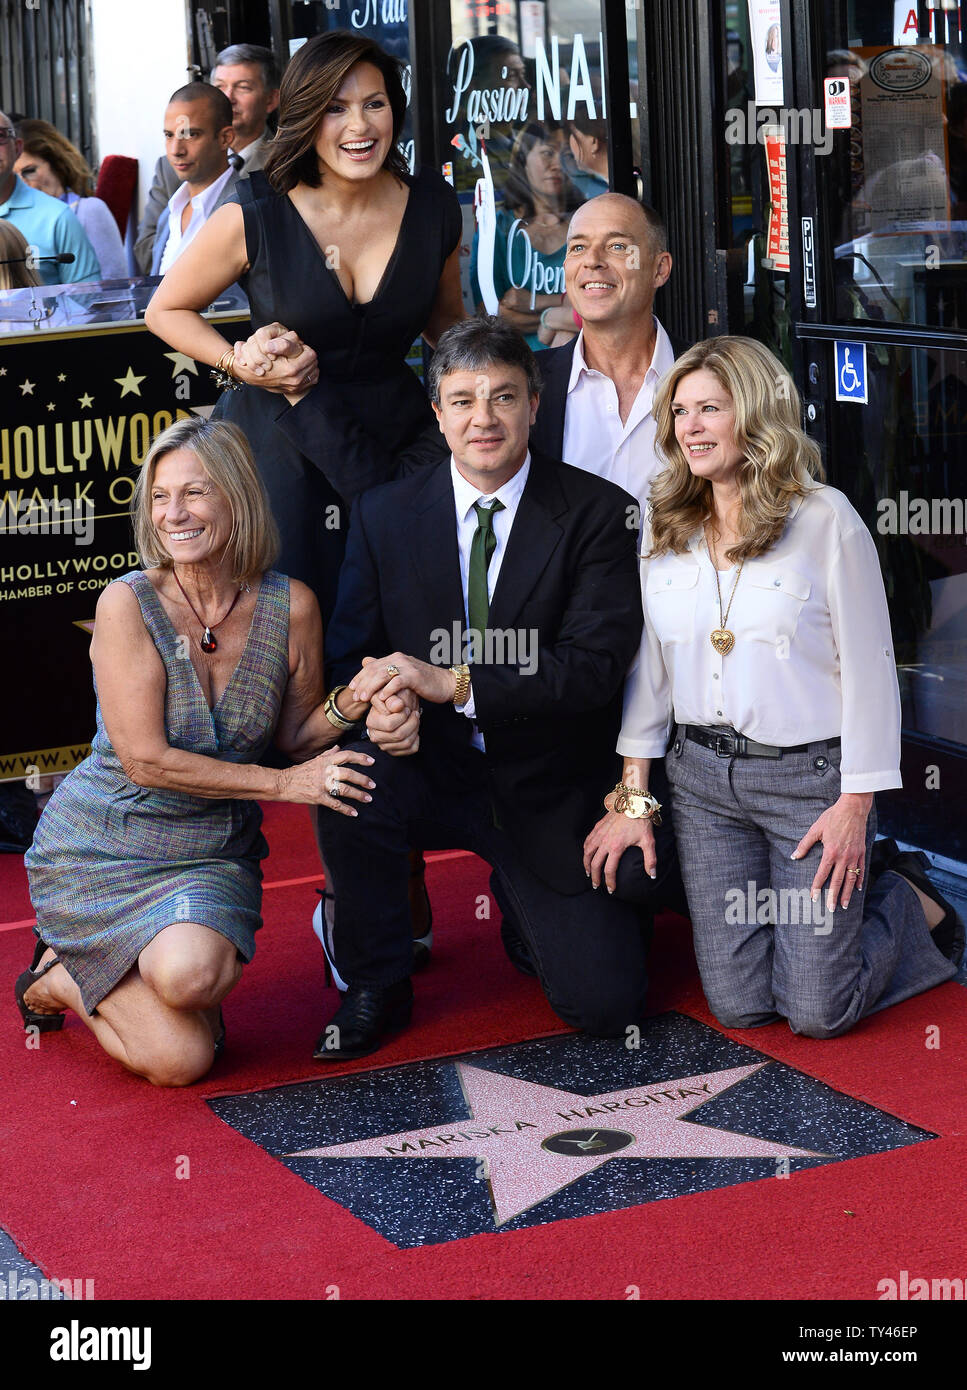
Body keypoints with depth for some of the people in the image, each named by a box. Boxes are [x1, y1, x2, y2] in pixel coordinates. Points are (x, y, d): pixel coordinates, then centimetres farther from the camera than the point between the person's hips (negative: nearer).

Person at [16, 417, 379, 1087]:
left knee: (191, 975, -31)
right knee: (180, 1059, -15)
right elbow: (145, 759, -18)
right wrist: (284, 783, -18)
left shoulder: (290, 606, -6)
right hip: (103, 848, -3)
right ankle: (58, 980, 18)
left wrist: (349, 703, -17)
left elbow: (296, 732, 6)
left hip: (214, 855, 3)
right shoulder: (127, 604, -16)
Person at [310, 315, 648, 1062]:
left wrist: (451, 682, -29)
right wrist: (385, 704, -24)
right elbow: (352, 653, 1)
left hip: (550, 793, -1)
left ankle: (532, 904, 29)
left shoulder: (596, 513, -10)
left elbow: (597, 664, -19)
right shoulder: (385, 514, -1)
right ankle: (375, 985, -6)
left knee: (605, 1004, -7)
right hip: (430, 773, 1)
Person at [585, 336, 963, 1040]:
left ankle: (906, 901, 25)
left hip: (810, 773, -4)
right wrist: (633, 796, 6)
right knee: (739, 1003, 3)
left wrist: (856, 803, -10)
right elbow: (647, 664, 9)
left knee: (818, 1011, -3)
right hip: (704, 775, 4)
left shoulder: (824, 519, -10)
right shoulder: (665, 527, 5)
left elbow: (867, 664, -8)